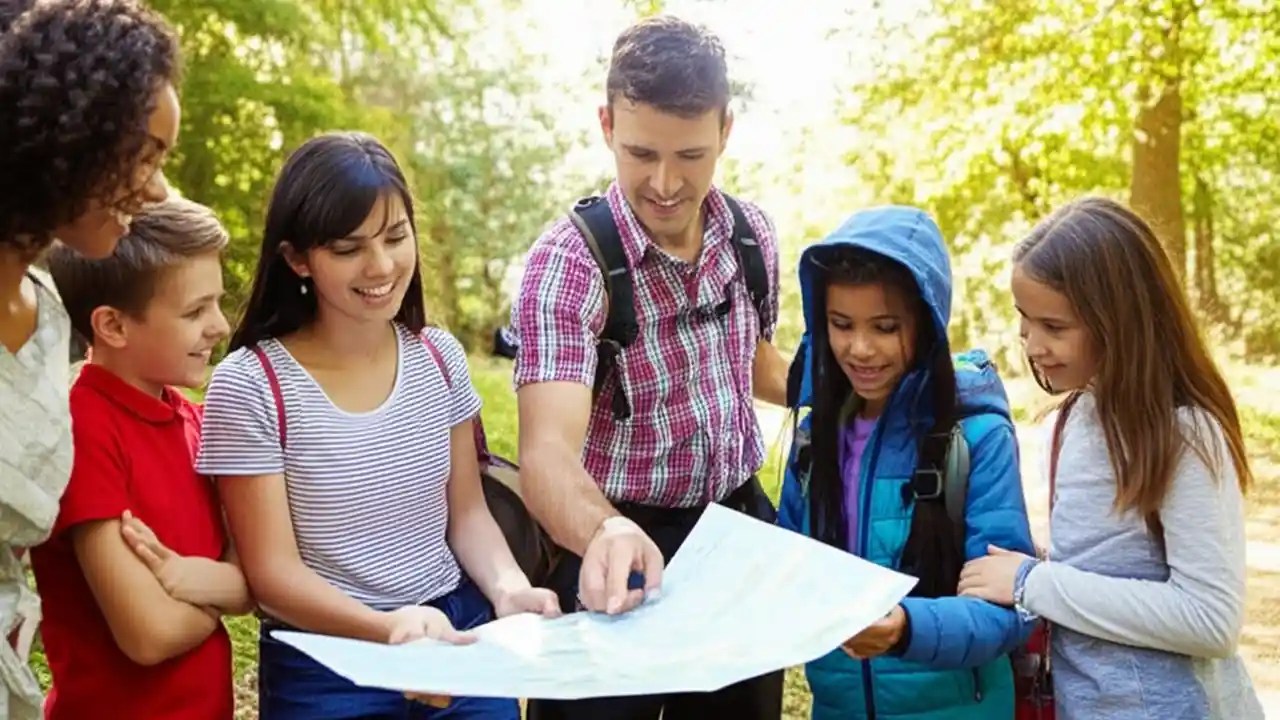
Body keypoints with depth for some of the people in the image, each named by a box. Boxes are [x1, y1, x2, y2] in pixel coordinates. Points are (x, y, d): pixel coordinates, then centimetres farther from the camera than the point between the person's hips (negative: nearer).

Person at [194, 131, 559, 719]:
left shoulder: (439, 358, 0)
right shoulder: (250, 387, -14)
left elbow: (467, 513, 5)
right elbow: (272, 573, -14)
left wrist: (507, 585, -14)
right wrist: (389, 627, -29)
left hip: (461, 636, 4)